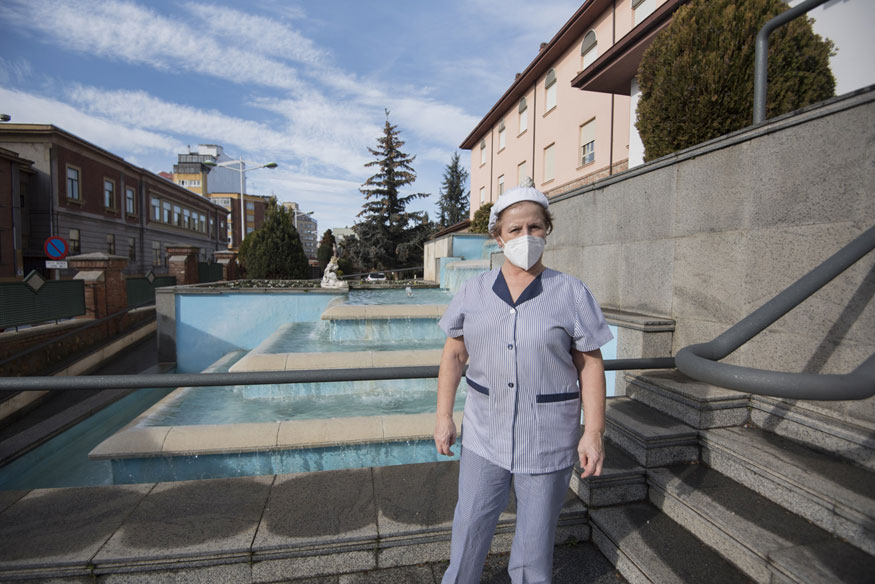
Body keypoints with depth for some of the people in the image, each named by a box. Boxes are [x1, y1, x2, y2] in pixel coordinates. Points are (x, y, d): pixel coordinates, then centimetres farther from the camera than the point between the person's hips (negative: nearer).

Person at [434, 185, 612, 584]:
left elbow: (590, 365, -6)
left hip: (548, 439, -2)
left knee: (536, 534, 16)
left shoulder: (572, 293, -9)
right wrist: (443, 416, 1)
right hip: (485, 434, 2)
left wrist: (593, 432, -9)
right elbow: (453, 354, 1)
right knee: (469, 526, 17)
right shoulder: (474, 291, -3)